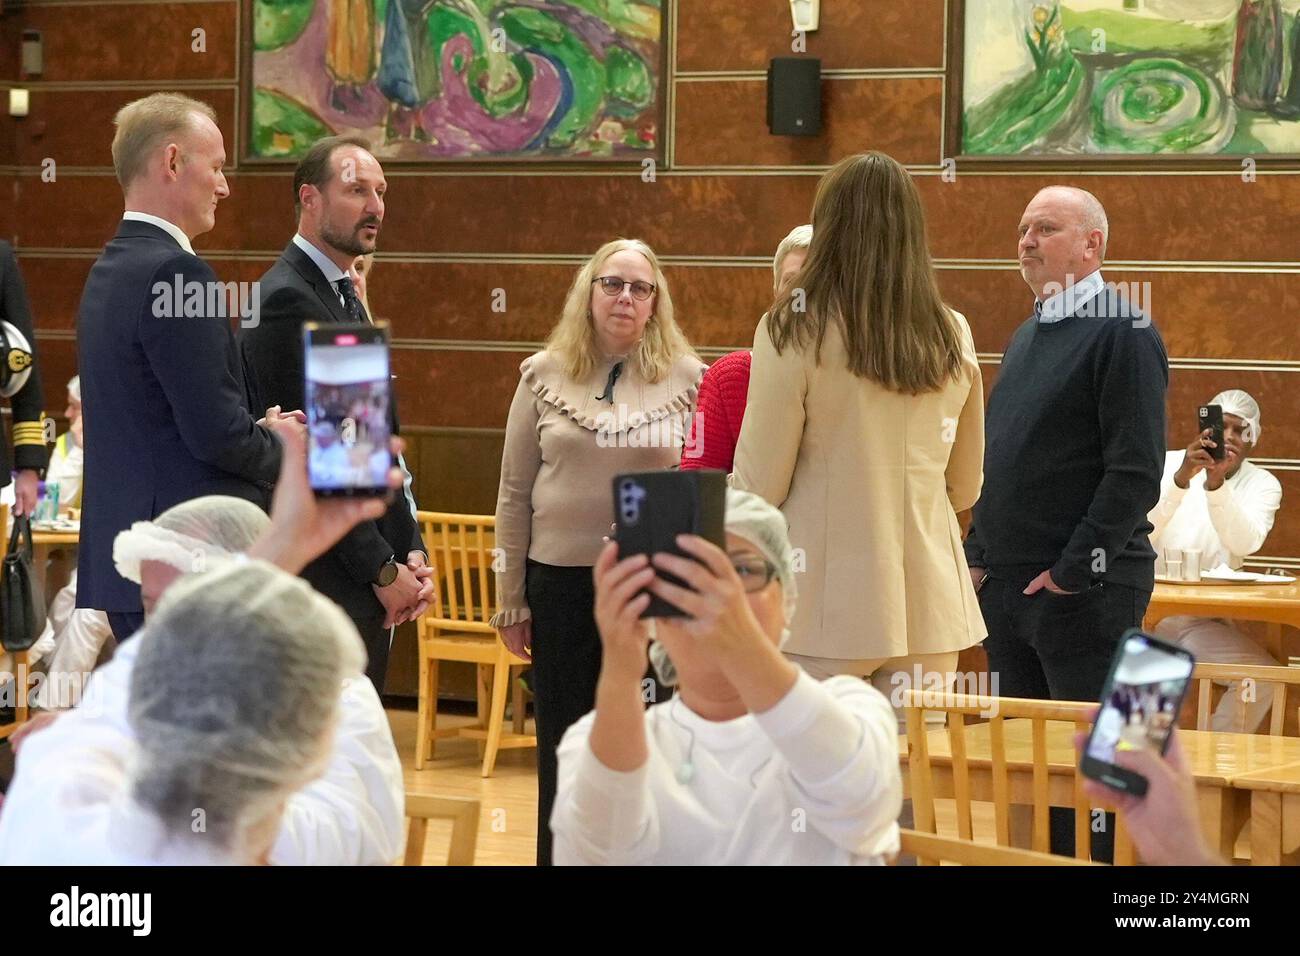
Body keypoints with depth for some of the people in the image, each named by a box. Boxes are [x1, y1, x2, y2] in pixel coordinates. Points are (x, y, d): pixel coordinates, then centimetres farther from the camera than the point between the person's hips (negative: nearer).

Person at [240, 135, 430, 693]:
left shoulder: (346, 298, 19)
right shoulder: (287, 301, -13)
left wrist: (411, 552, 9)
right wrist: (382, 571, -14)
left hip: (371, 586, 10)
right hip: (322, 583, -10)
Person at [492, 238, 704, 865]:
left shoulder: (685, 378, 1)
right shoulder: (544, 376, 3)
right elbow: (514, 494, 6)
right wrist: (510, 600, 4)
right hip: (561, 579, 1)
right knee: (562, 747, 8)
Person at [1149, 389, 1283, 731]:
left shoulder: (1262, 485, 2)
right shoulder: (1166, 465, 0)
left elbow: (1245, 543, -18)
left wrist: (1216, 483, -33)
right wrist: (1181, 477, -31)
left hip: (1204, 621, 1)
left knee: (1262, 676, -24)